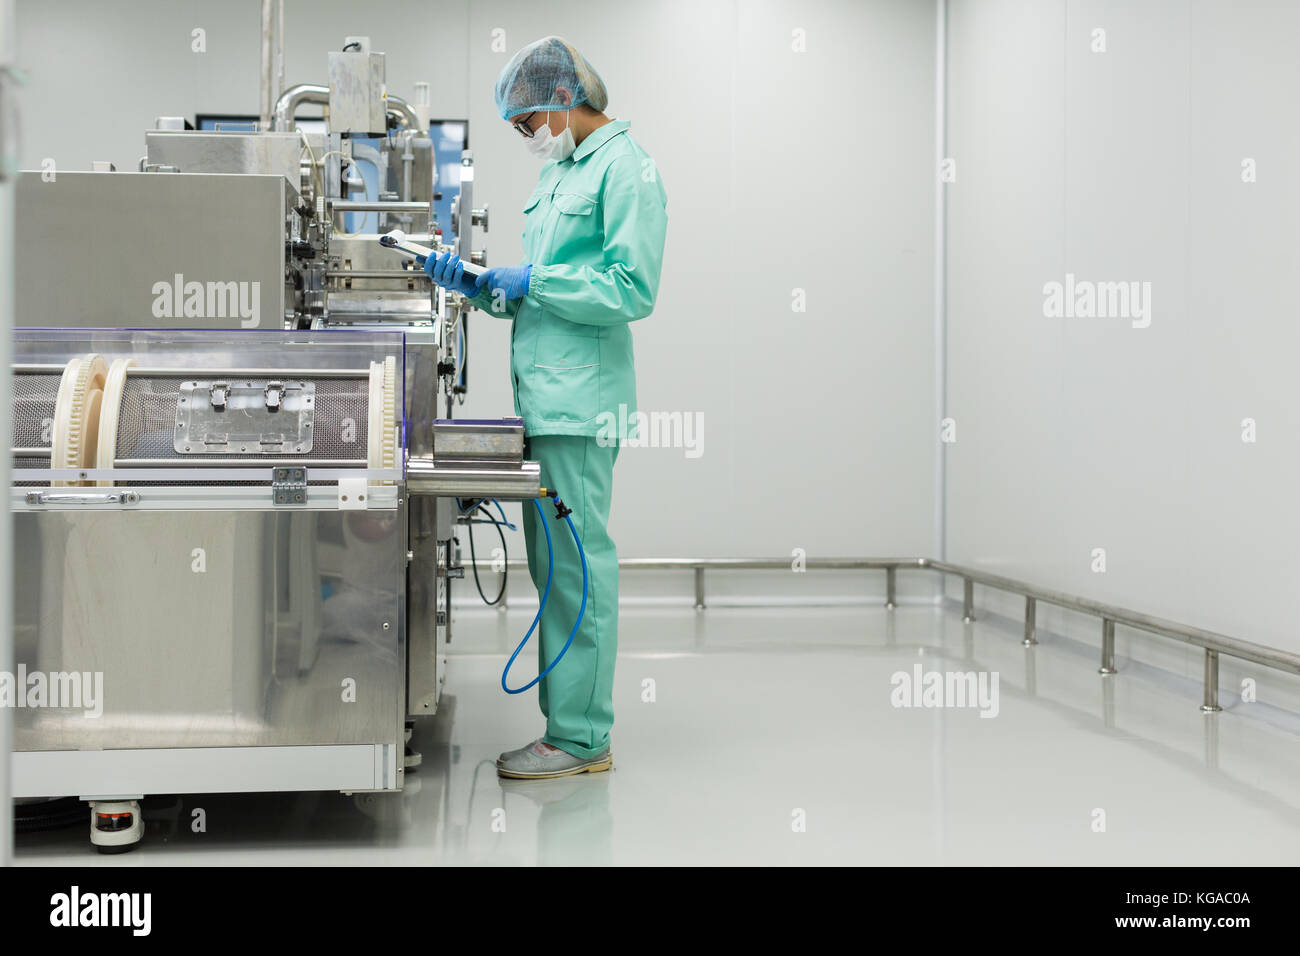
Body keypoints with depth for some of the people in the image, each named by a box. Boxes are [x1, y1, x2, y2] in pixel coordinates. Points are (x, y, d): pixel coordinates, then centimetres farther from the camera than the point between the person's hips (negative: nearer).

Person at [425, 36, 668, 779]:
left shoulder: (625, 167, -7)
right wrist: (476, 283, 11)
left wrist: (530, 281, -13)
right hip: (543, 397, 10)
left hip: (580, 399, -9)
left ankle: (581, 738, 3)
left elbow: (633, 288, -18)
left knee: (579, 565, -5)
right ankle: (570, 718, 21)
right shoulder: (559, 172, 22)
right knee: (555, 566, 12)